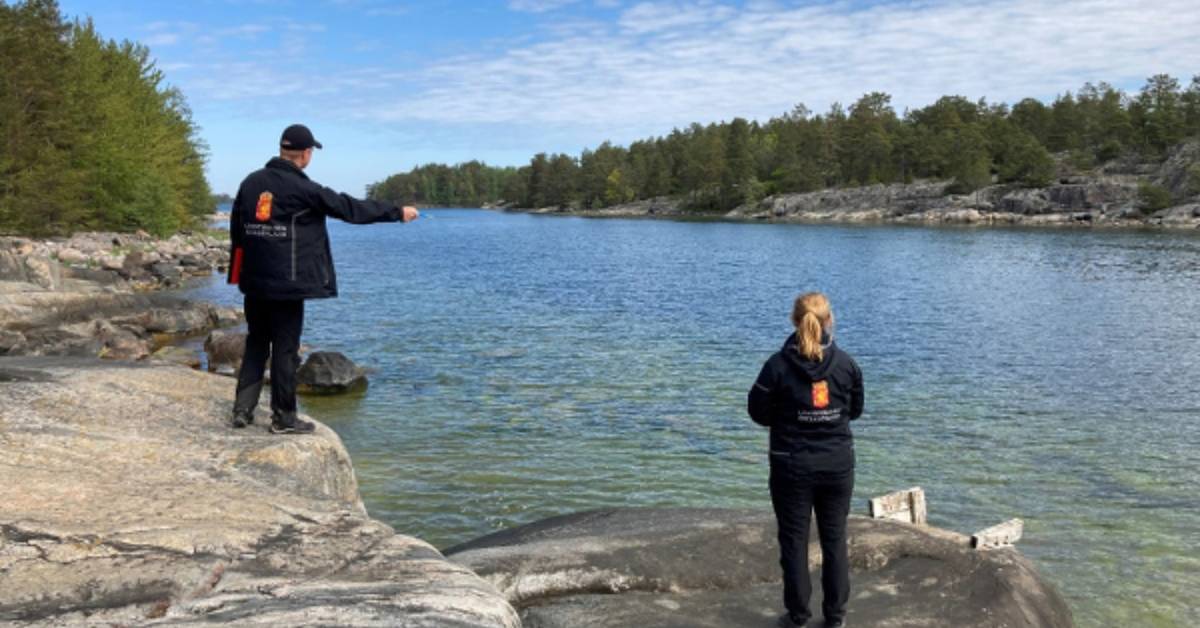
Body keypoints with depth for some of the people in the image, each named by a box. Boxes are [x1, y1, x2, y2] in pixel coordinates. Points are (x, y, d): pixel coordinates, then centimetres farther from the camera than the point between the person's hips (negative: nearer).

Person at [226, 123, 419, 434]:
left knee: (256, 343, 16)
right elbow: (351, 208, -7)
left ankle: (243, 409, 16)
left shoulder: (251, 182, 7)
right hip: (287, 283, -6)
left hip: (254, 281, 6)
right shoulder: (303, 189, -11)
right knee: (285, 348, 1)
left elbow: (236, 229, 12)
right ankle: (283, 418, 9)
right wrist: (398, 212, 2)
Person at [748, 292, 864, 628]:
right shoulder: (846, 363, -6)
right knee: (835, 539, 14)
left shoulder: (778, 364, -14)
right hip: (838, 464, 2)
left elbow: (759, 412, -4)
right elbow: (855, 410, 8)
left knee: (794, 540, 9)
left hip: (792, 465, -2)